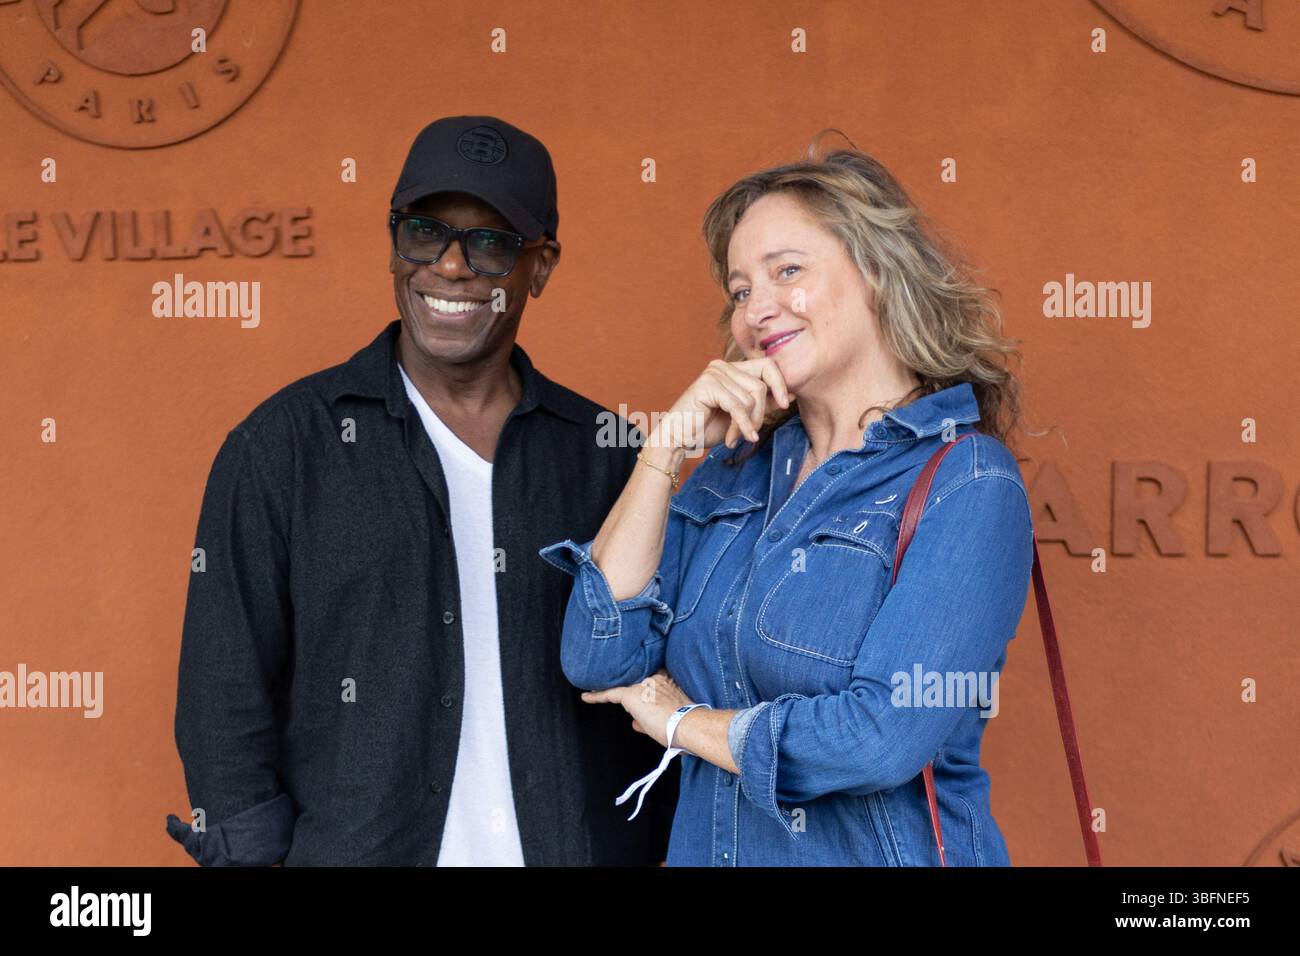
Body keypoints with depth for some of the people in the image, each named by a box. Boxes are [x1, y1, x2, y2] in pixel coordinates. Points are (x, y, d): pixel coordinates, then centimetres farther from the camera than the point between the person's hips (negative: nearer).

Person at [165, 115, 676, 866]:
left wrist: (658, 848, 1)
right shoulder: (283, 447, -6)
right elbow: (227, 699, -5)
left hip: (582, 846, 2)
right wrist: (251, 851, -10)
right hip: (357, 846, -2)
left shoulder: (600, 452, 1)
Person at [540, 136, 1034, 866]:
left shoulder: (967, 486, -15)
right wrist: (666, 450, -11)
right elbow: (598, 660, -5)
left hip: (882, 849, -5)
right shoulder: (738, 470, 2)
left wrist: (679, 719, -11)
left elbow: (882, 737, -25)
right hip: (704, 844, 6)